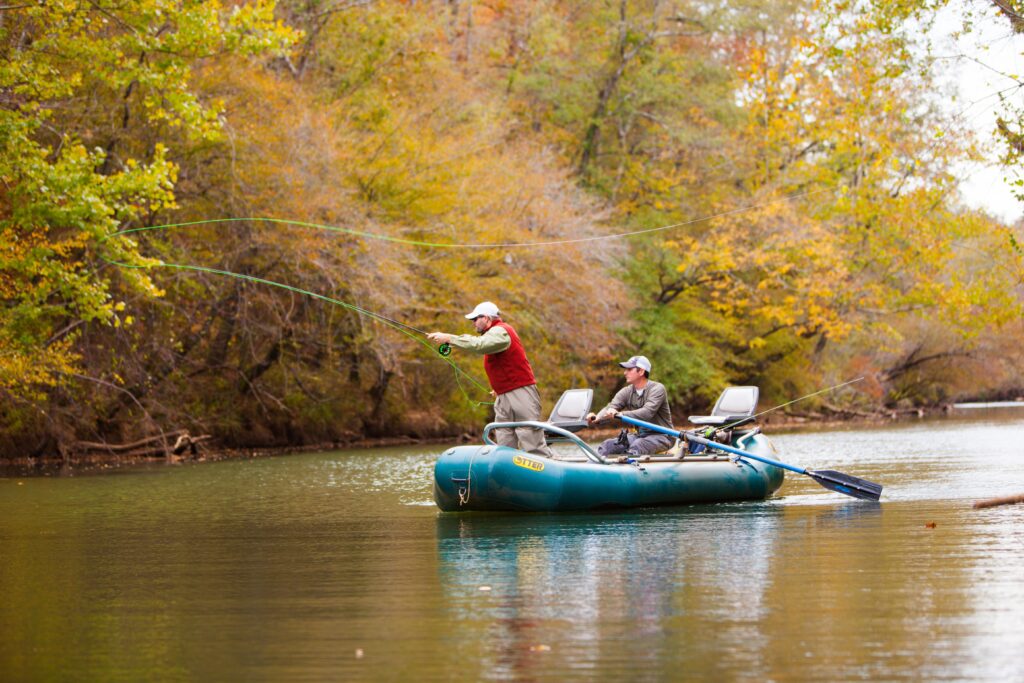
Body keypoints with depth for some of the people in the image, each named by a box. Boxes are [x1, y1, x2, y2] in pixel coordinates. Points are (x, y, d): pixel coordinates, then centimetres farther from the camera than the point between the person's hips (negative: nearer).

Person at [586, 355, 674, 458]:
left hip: (661, 436, -7)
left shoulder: (657, 389, -14)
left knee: (636, 446, -36)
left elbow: (647, 413, -29)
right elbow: (610, 408, -7)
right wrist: (597, 417, -32)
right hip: (640, 435, 7)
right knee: (607, 446, -11)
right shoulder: (627, 392, 6)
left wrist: (620, 414, -40)